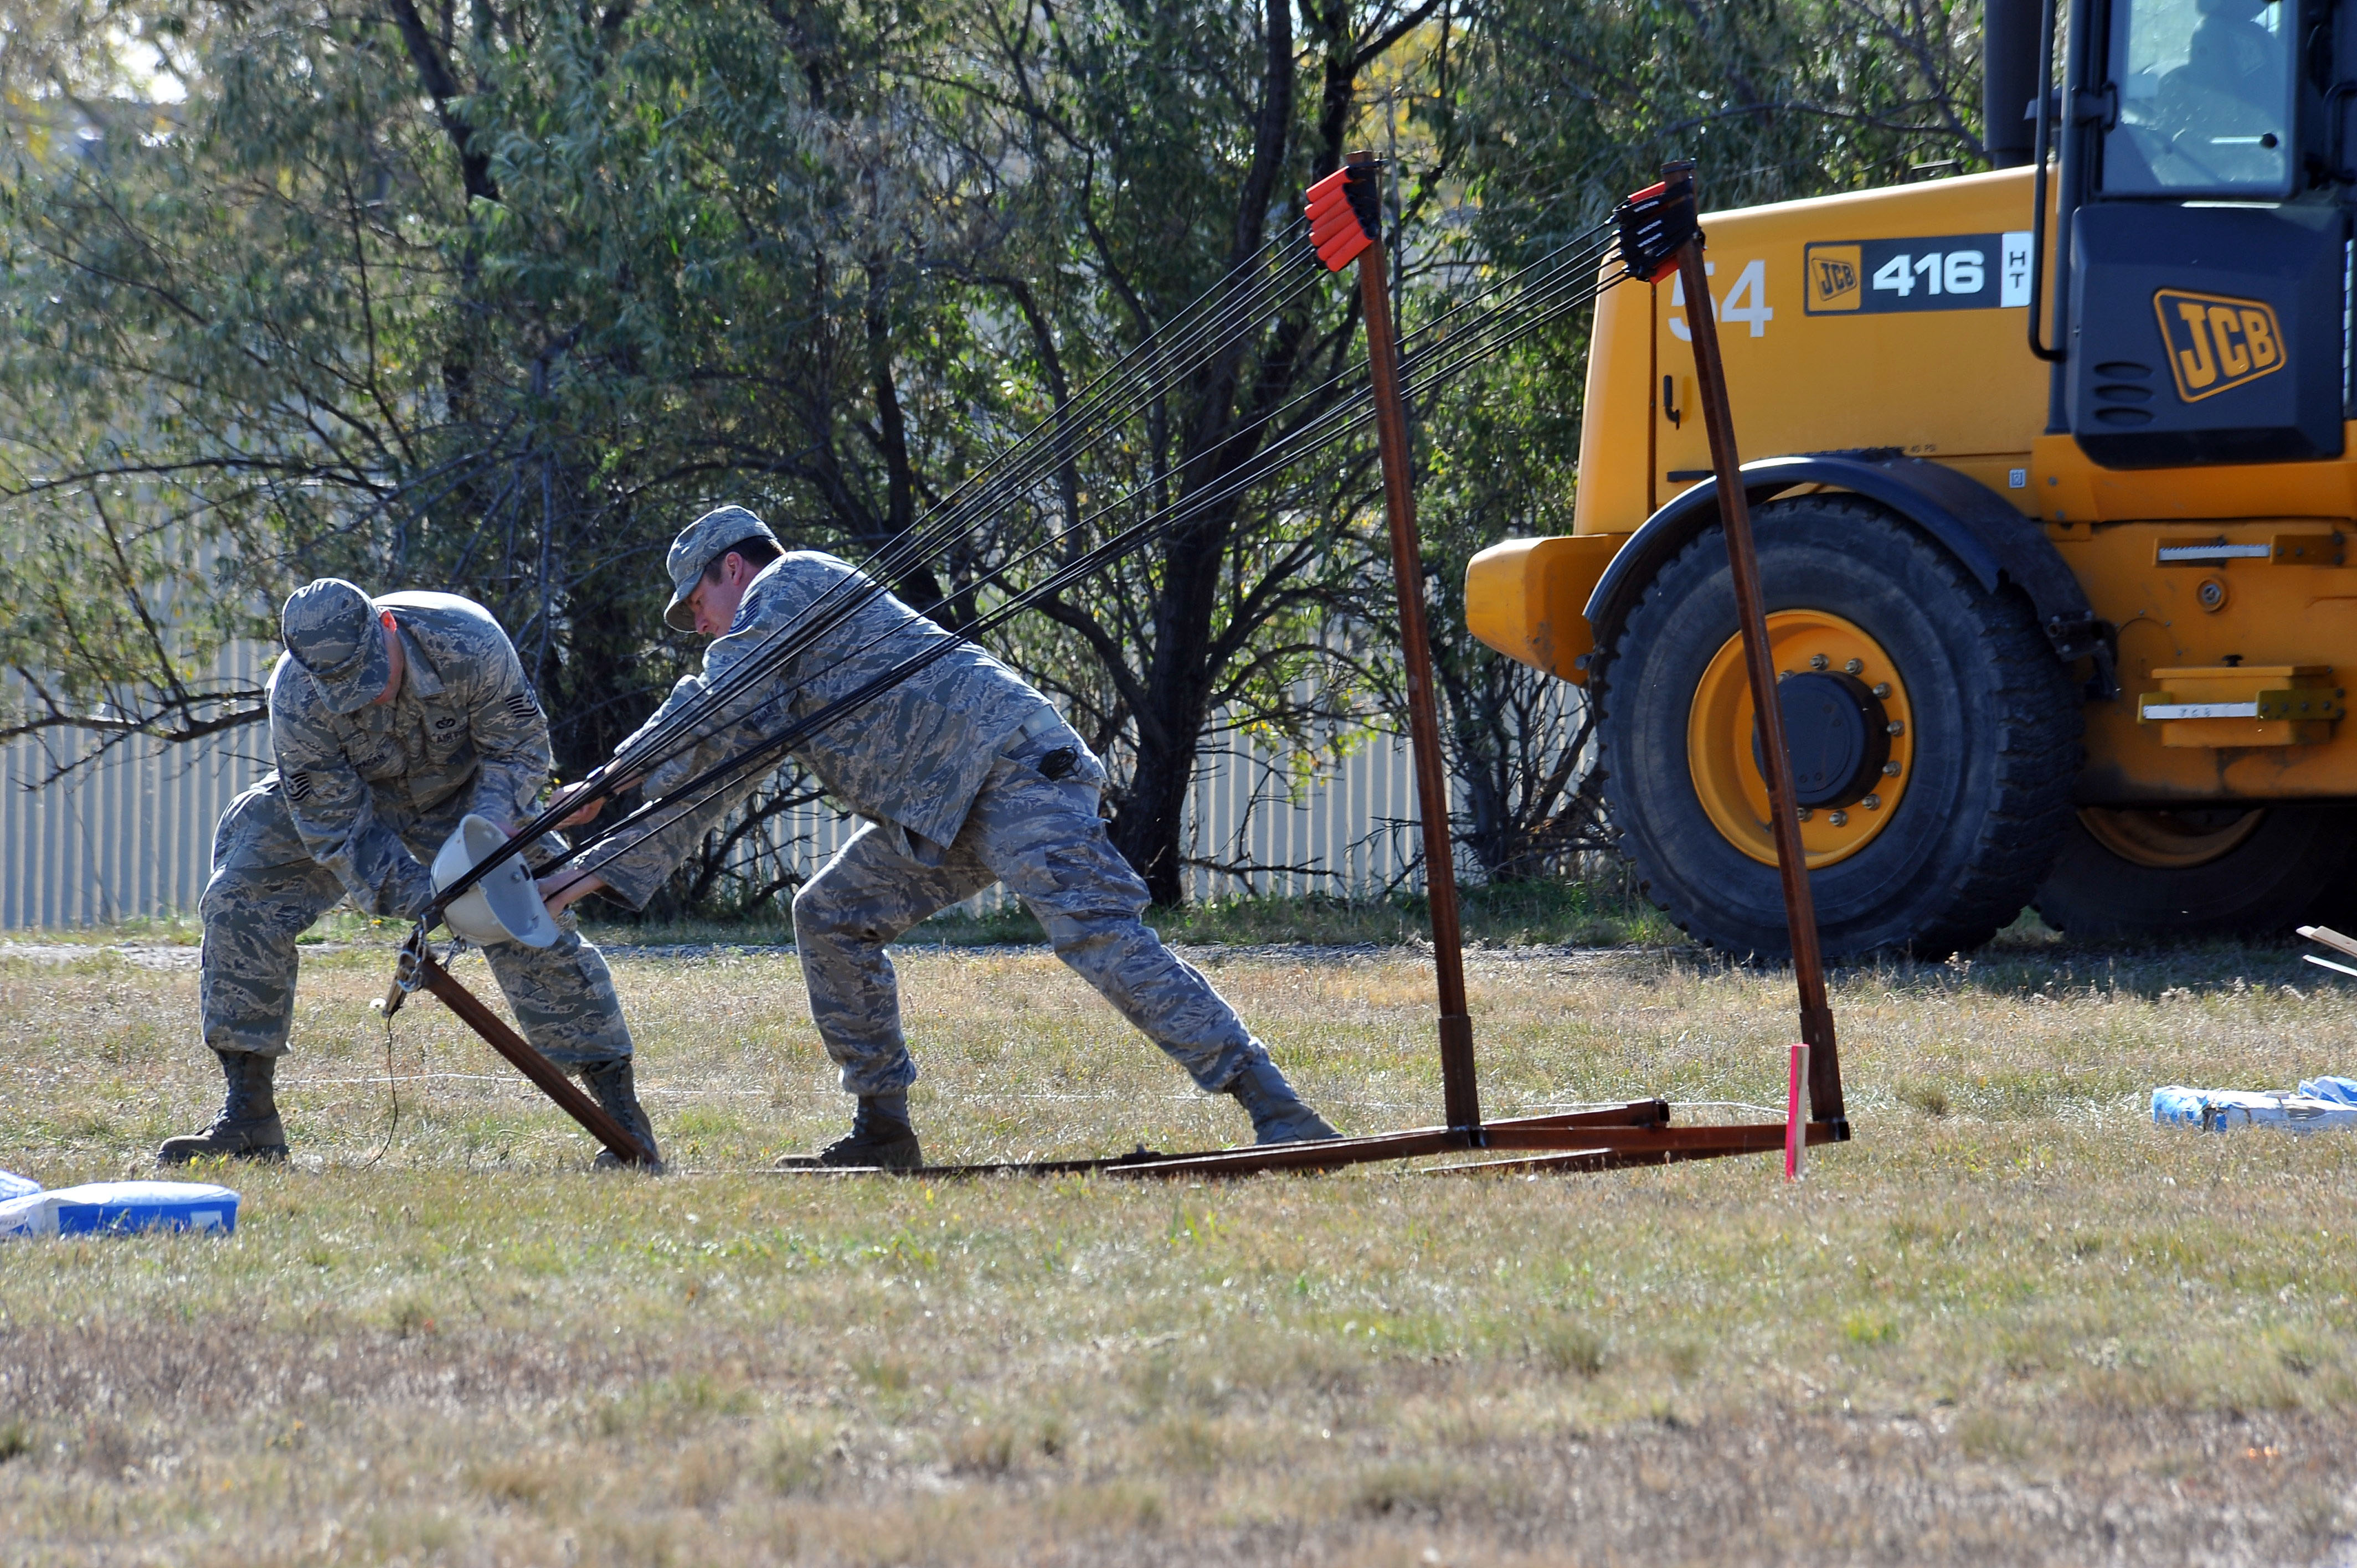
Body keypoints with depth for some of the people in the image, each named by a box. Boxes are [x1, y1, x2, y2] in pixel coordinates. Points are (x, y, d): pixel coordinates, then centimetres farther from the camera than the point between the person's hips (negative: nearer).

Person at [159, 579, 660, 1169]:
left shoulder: (466, 641, -36)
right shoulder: (296, 700, -34)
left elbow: (519, 749, -20)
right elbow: (335, 827, -26)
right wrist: (410, 892, -39)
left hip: (466, 793, -1)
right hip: (347, 796, 1)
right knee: (241, 901, -15)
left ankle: (622, 1111, -6)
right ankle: (249, 1116, -7)